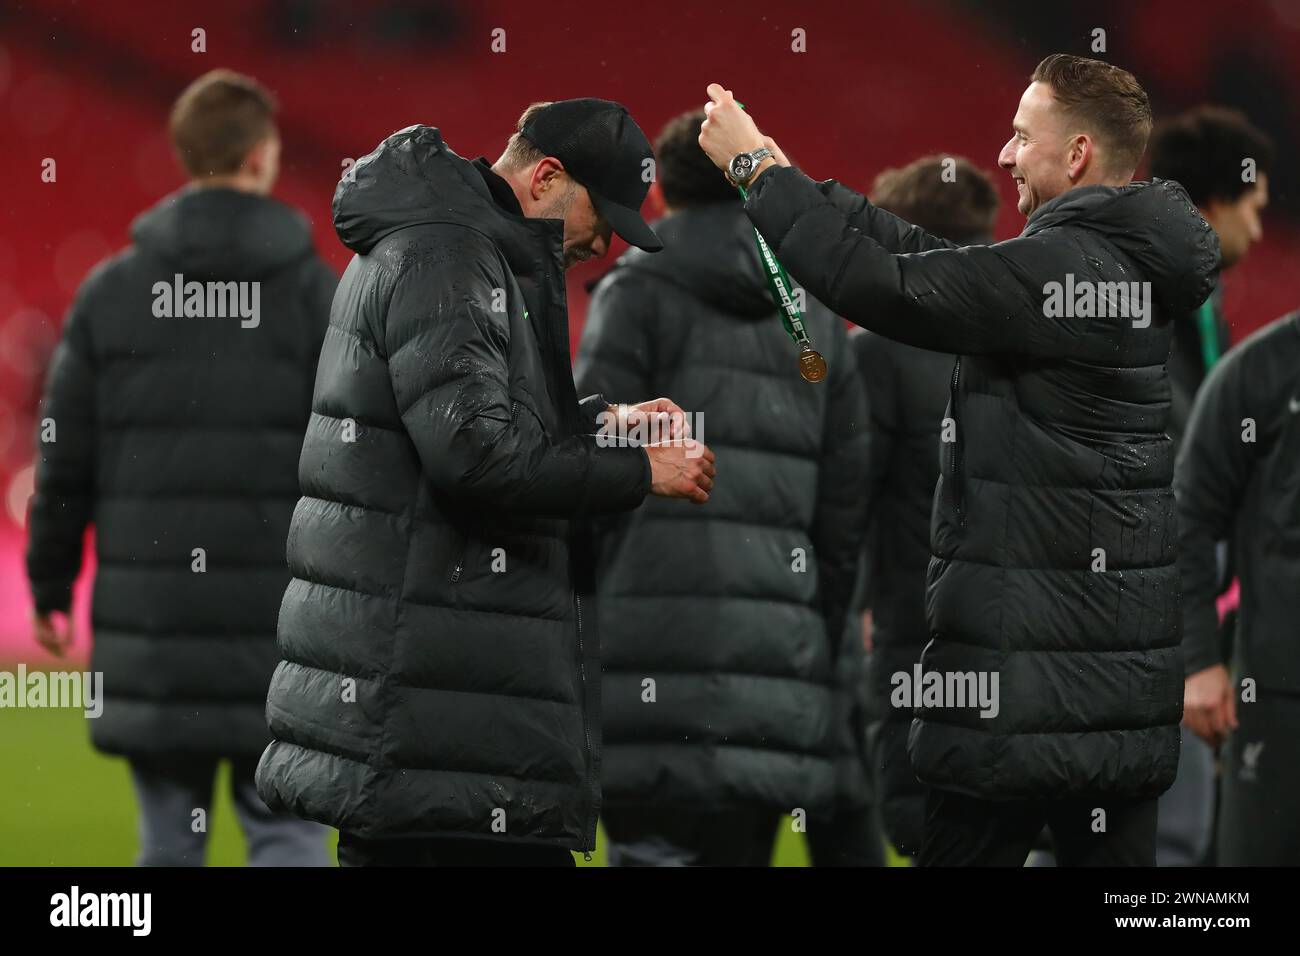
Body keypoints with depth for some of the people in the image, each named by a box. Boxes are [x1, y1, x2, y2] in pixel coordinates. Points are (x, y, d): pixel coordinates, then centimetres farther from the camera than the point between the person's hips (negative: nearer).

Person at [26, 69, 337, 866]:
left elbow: (65, 455, 5)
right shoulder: (315, 291, -2)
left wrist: (51, 584, 15)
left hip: (150, 610, 2)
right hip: (280, 613, -2)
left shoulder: (111, 292, 4)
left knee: (170, 839, 9)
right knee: (287, 830, 2)